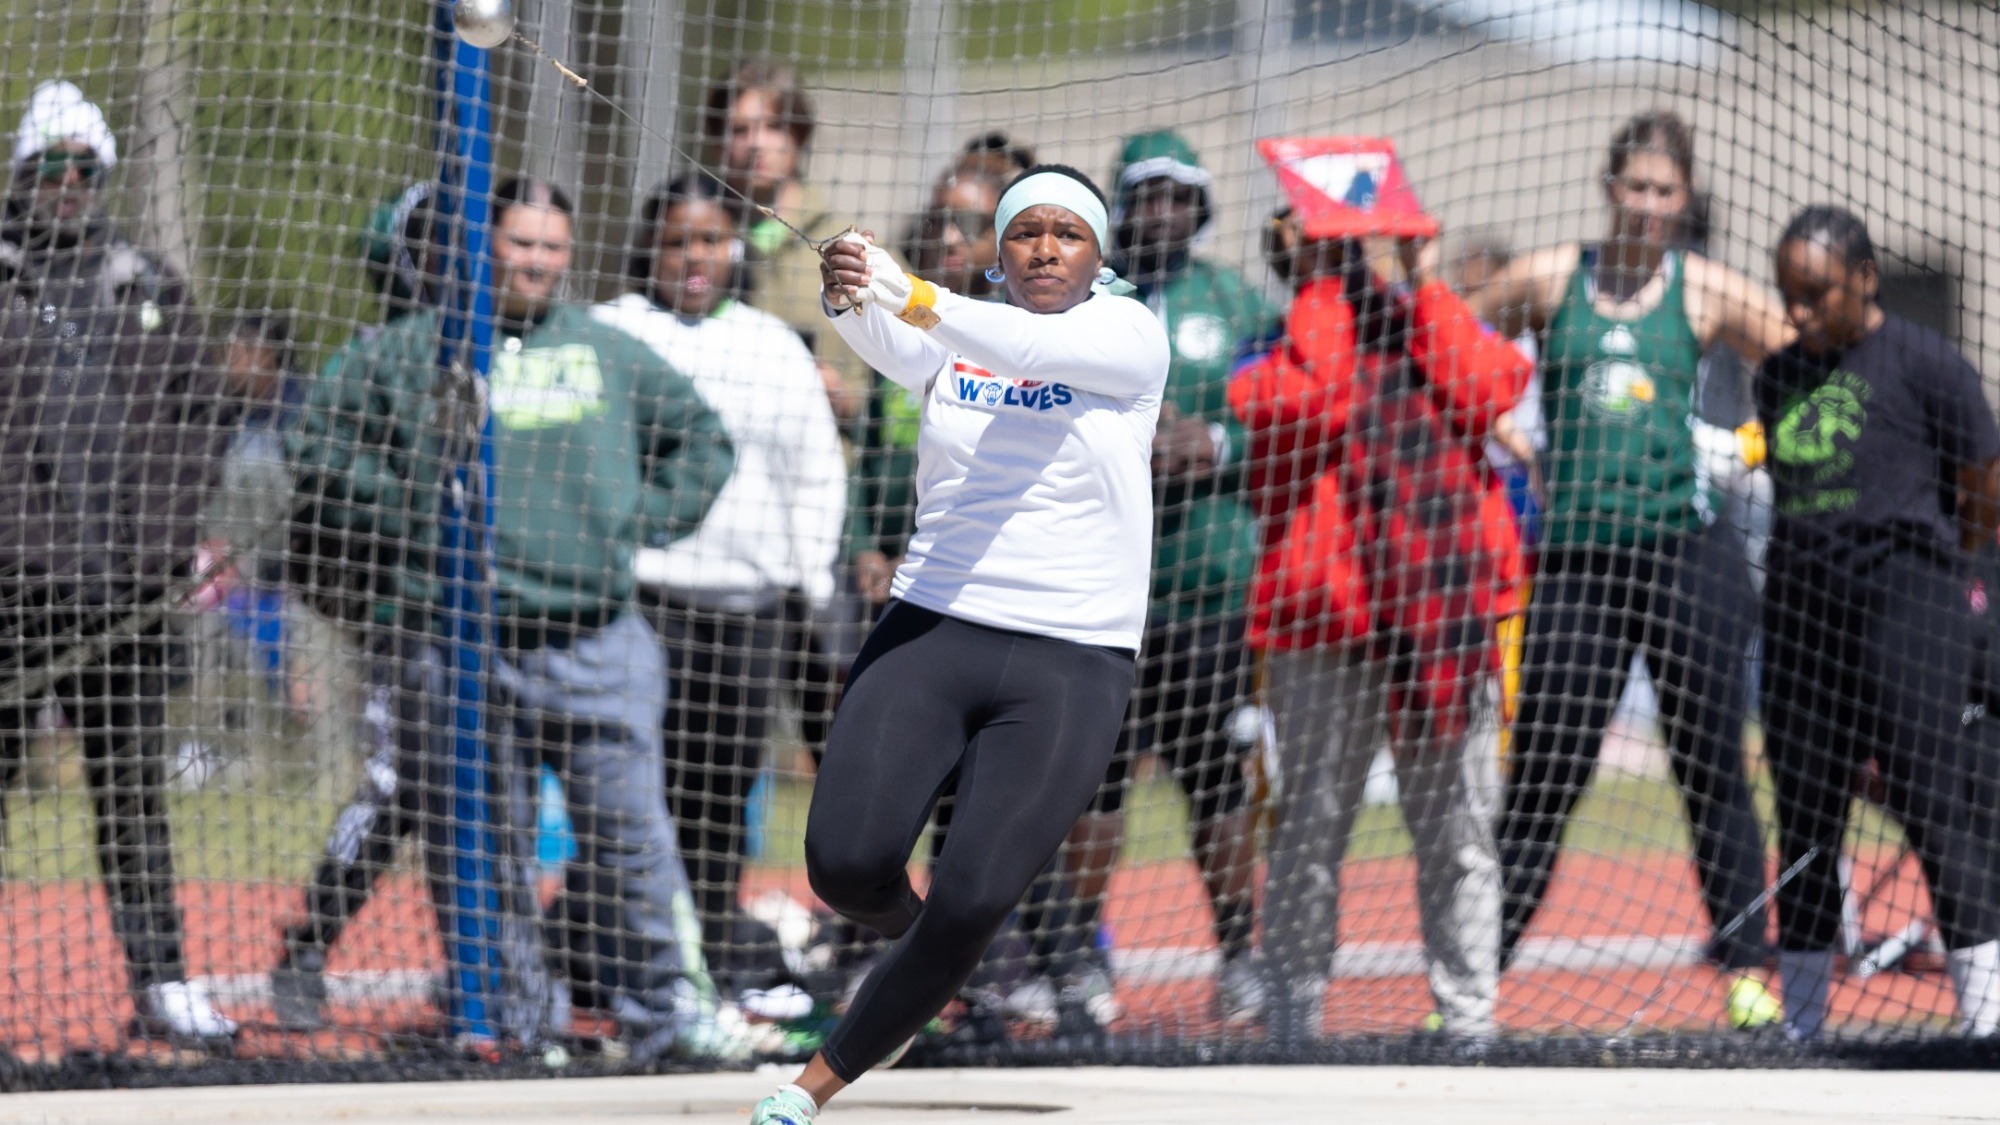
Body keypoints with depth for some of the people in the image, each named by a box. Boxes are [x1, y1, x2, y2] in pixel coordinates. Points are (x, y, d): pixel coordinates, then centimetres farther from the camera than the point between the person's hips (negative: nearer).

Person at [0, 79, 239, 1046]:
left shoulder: (148, 288, 13)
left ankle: (159, 977, 6)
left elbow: (204, 411, 17)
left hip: (124, 583, 3)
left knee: (133, 781, 4)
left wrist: (172, 527, 5)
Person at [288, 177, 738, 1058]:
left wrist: (641, 522, 10)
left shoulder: (608, 352, 12)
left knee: (630, 836, -4)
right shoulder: (409, 354, 6)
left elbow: (700, 441, 23)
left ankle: (667, 1014, 1)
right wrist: (404, 516, -1)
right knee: (489, 852, 3)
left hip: (598, 645, 1)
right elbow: (320, 446, 10)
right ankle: (514, 1015, 11)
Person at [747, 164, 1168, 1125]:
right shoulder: (948, 334, 8)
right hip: (930, 632, 2)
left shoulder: (1131, 335, -1)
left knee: (971, 904, -13)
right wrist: (849, 299, -40)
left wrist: (909, 296, -37)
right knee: (847, 863, -17)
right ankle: (914, 936, 20)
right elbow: (888, 345, -15)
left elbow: (1032, 348, -21)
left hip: (1071, 666, -2)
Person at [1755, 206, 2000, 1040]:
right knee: (1803, 818, 7)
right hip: (1800, 613, 6)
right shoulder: (1779, 377, 15)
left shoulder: (1922, 363, -3)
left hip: (1904, 604, -6)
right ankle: (1799, 1021, 13)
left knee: (1932, 805, -10)